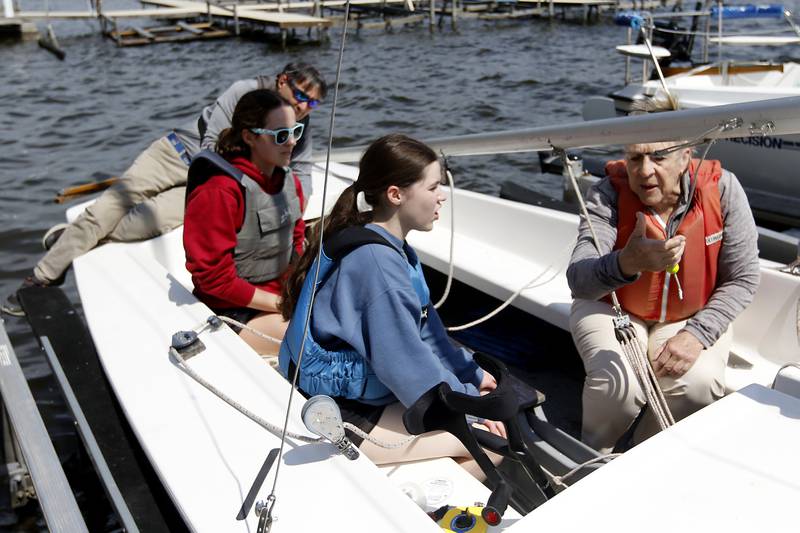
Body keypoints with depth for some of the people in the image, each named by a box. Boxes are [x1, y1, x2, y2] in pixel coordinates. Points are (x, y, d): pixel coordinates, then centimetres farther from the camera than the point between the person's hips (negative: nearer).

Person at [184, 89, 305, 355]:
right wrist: (282, 304, -18)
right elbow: (214, 277, -21)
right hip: (233, 311, -8)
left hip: (284, 293, 8)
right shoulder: (218, 192, -22)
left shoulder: (290, 181, 3)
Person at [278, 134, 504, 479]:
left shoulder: (392, 249, 5)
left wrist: (471, 373, 10)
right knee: (490, 442, -9)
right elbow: (407, 363, -24)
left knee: (487, 397, 15)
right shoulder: (376, 263, -27)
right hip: (338, 416, -10)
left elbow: (424, 328, 12)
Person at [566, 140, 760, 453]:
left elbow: (742, 279, -8)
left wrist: (697, 334, -22)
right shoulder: (608, 196, -22)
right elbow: (578, 281, -35)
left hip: (692, 317, 2)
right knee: (619, 382, -28)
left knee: (701, 383, -25)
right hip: (612, 310, -2)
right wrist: (627, 263, -57)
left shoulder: (723, 189, -17)